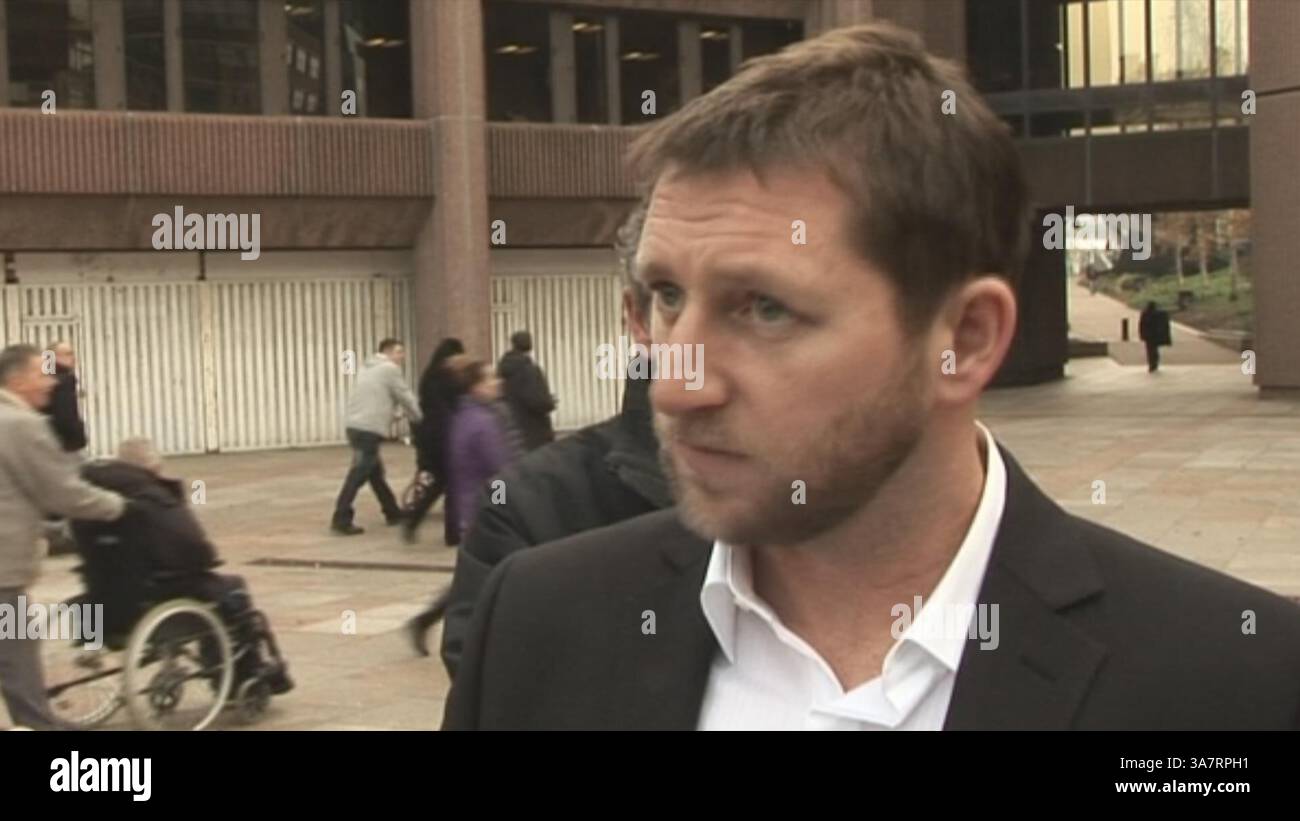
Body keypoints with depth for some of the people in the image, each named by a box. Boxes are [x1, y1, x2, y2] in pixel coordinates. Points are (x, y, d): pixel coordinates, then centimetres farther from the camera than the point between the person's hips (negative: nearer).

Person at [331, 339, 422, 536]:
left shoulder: (369, 368, 24)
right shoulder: (390, 369, -3)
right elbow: (406, 398, 0)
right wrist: (420, 420, 13)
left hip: (357, 426, 10)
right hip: (369, 429, -10)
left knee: (375, 472, 16)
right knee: (358, 475, -9)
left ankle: (393, 513, 26)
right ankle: (341, 520, -10)